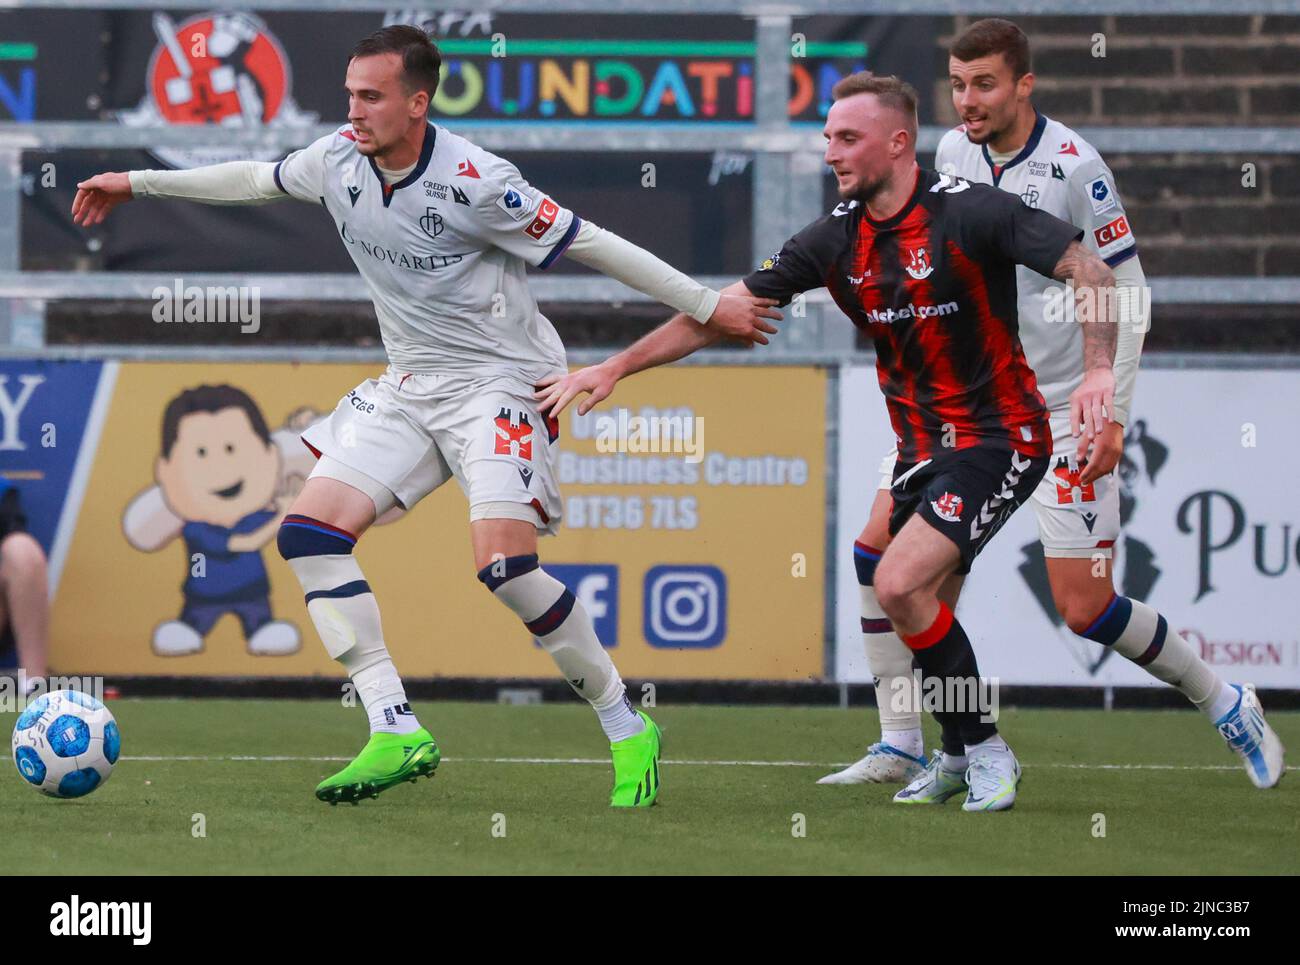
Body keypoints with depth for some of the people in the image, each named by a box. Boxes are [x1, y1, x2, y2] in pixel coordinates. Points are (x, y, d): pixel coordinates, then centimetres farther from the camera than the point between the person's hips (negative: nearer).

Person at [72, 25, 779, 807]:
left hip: (501, 381, -7)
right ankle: (397, 732, -10)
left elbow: (588, 244, -13)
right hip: (409, 386, 7)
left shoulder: (474, 182, -21)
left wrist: (706, 306, -9)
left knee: (504, 564, -23)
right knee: (310, 533, -8)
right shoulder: (339, 161, -2)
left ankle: (626, 728, -5)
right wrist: (139, 183, 27)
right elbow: (258, 180, 19)